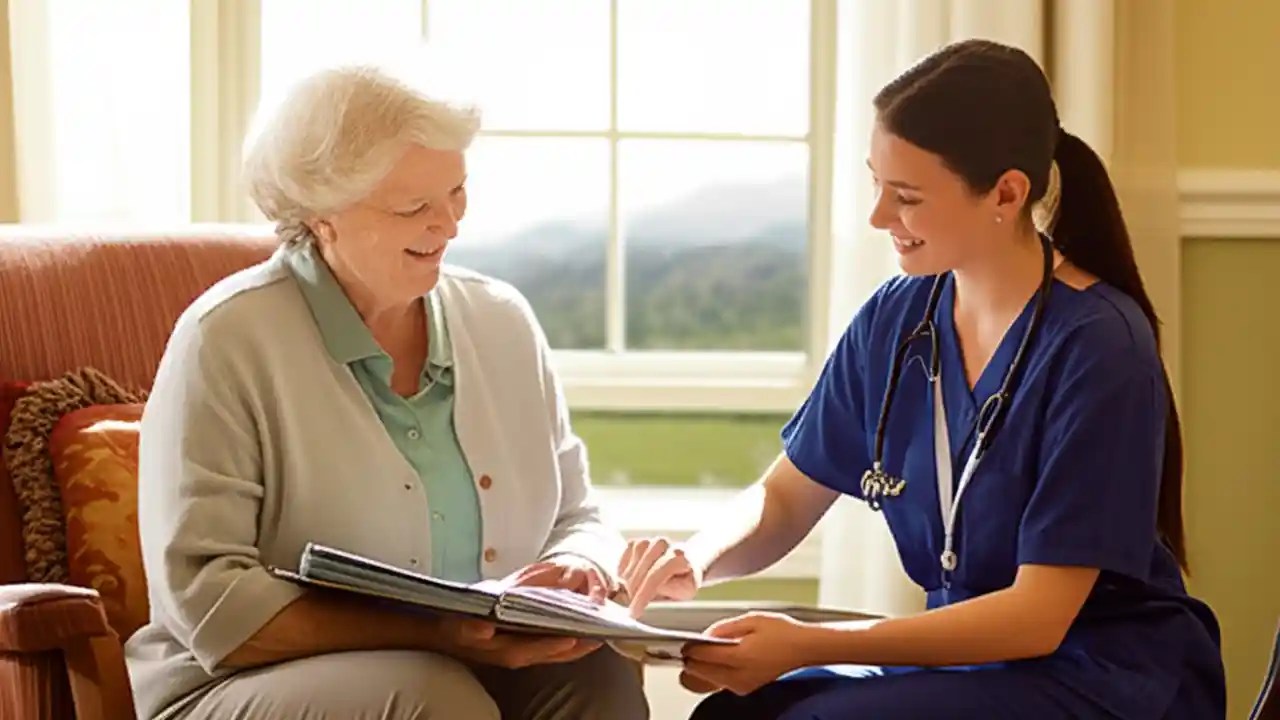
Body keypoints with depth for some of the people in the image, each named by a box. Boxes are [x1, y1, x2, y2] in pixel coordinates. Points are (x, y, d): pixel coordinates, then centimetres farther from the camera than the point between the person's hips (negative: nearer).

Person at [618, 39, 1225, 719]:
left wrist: (807, 645, -25)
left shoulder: (1097, 346, -18)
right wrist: (698, 559, -12)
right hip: (966, 653, 5)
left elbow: (1040, 615, -19)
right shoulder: (895, 319, -1)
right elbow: (783, 499, 11)